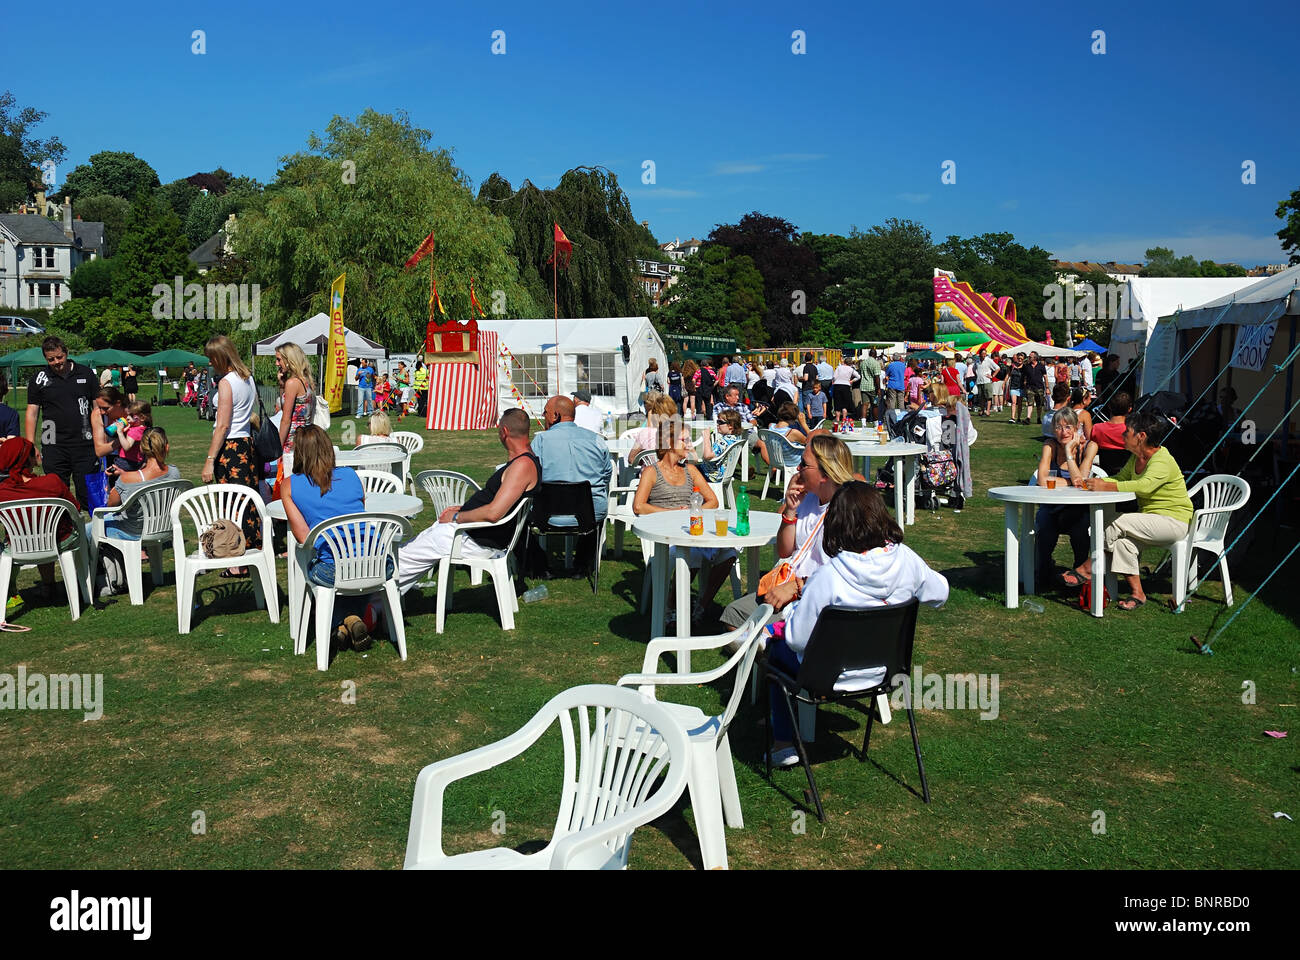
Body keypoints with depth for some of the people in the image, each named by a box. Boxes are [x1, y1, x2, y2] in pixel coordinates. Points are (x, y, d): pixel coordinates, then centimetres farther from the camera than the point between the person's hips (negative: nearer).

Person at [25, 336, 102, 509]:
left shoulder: (85, 374, 6)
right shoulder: (40, 379, 5)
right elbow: (32, 412, 7)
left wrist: (100, 442, -3)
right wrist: (30, 446, 0)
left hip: (84, 444, -1)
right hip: (54, 447, 1)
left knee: (88, 494, 1)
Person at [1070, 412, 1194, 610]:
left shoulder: (1162, 460, -19)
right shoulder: (1136, 458, 10)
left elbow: (1145, 485, -36)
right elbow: (1120, 478, 12)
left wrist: (1105, 486, -38)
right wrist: (1094, 482, -8)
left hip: (1174, 521, -8)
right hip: (1152, 521, 8)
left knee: (1119, 523, -25)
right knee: (1123, 540, -21)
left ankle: (1088, 568, -12)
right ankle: (1136, 592, -18)